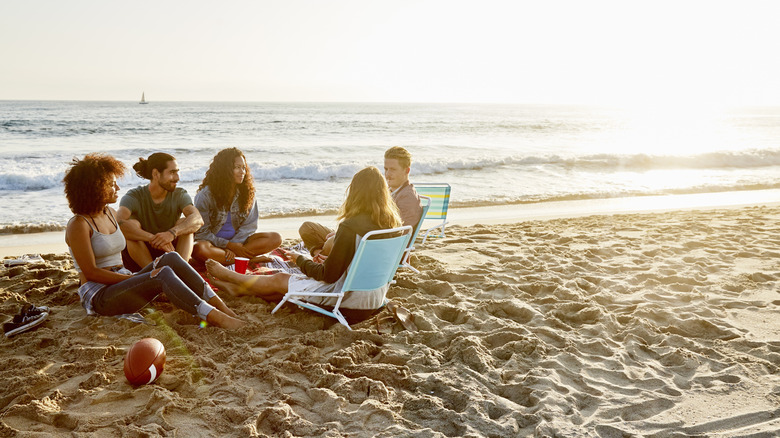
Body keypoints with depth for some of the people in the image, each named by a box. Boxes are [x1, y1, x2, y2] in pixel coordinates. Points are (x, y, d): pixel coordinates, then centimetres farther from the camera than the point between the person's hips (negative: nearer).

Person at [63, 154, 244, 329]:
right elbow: (91, 272, -14)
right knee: (164, 274, -30)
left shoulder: (111, 214, 14)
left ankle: (219, 305, -26)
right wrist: (132, 277, -18)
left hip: (123, 281, 7)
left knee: (171, 258, -17)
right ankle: (213, 317, -39)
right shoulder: (78, 225, -10)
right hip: (99, 295, -7)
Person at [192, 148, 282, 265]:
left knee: (276, 238, -17)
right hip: (213, 242, -4)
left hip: (238, 240, 4)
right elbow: (202, 232, -10)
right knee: (199, 249, -39)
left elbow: (249, 225, 0)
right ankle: (249, 259, -26)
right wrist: (229, 245, -18)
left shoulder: (247, 192, 1)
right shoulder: (206, 195, -10)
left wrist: (234, 245, -18)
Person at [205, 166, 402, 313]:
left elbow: (328, 275, -19)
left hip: (352, 298, -7)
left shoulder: (350, 226, -25)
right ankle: (237, 287, 40)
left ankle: (228, 275, 38)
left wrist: (300, 259, 0)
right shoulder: (391, 223, -3)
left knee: (280, 280, 14)